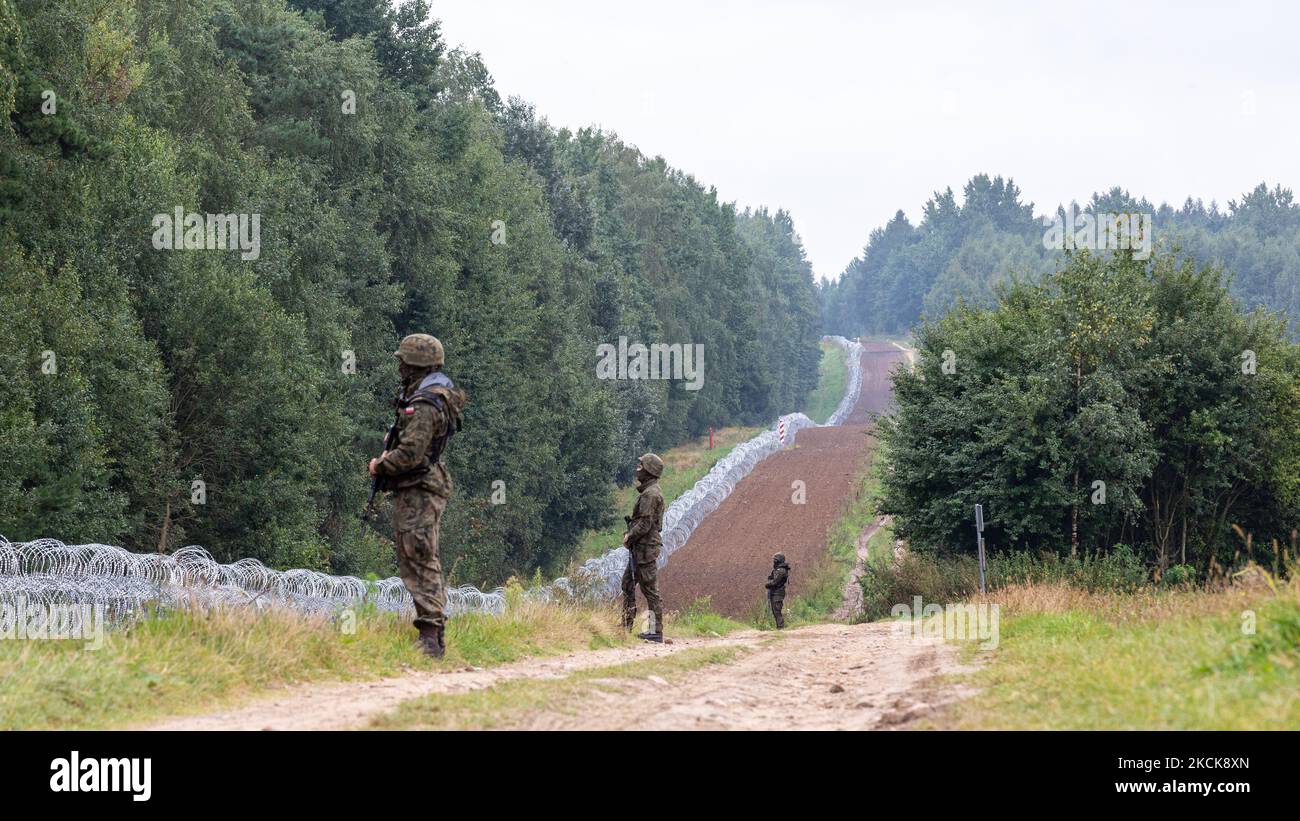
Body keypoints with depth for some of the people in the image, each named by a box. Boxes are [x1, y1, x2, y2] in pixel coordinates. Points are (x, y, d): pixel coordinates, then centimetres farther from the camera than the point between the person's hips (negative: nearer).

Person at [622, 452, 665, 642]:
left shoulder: (651, 494, -17)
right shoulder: (648, 491, 17)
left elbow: (645, 523, -22)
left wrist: (630, 537, -10)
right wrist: (629, 534, 10)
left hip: (645, 548, -11)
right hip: (639, 548, 11)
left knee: (650, 589, -8)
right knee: (628, 584, 15)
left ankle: (656, 631, -6)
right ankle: (626, 625, 20)